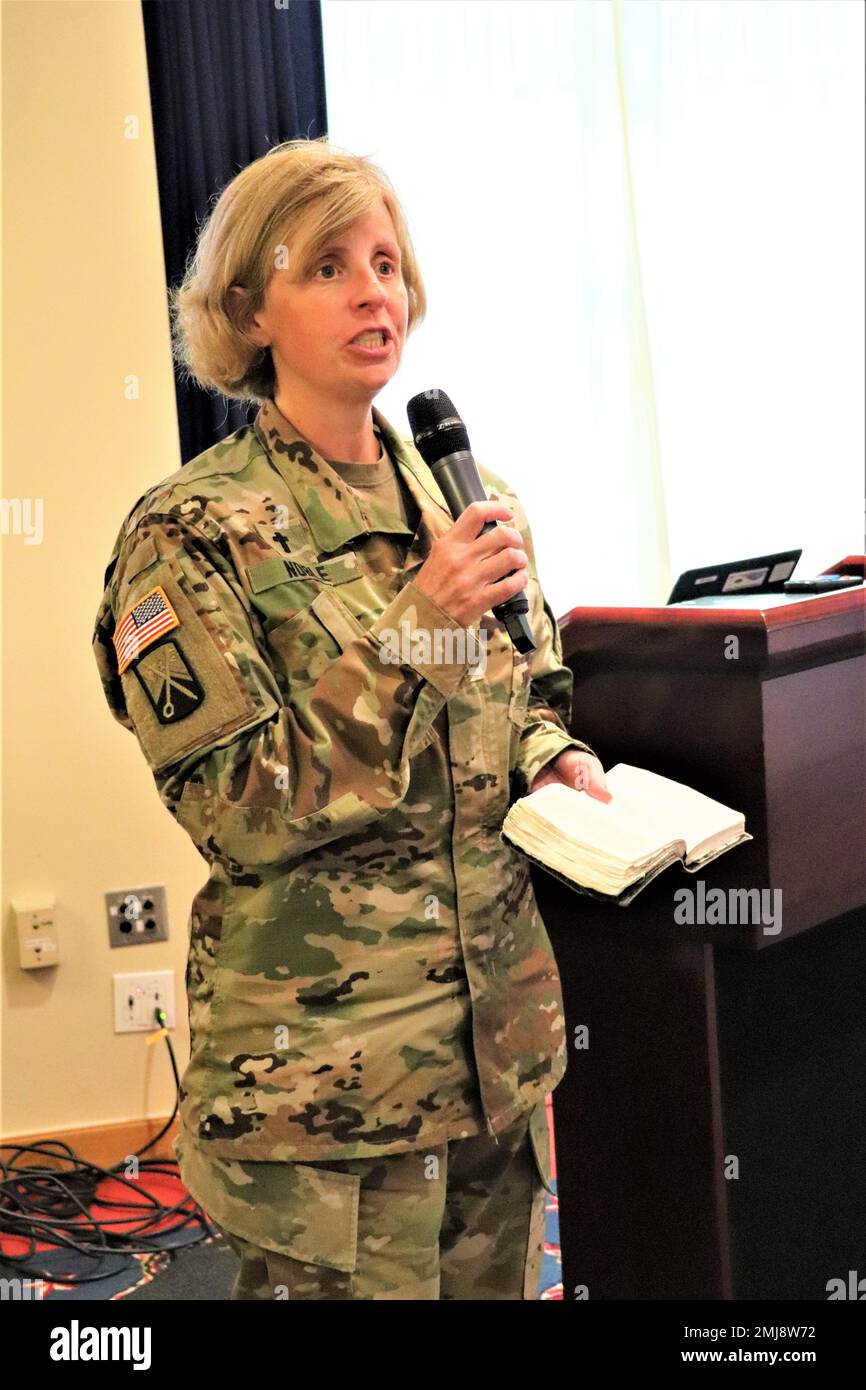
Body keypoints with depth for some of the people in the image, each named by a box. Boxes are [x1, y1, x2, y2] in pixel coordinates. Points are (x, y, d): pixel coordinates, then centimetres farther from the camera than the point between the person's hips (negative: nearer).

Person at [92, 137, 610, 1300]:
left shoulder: (472, 502, 7)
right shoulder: (193, 535, -10)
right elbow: (236, 808, -16)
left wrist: (551, 758, -4)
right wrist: (416, 625, -21)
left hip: (502, 1035, 6)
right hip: (326, 1062, -6)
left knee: (496, 1279, 19)